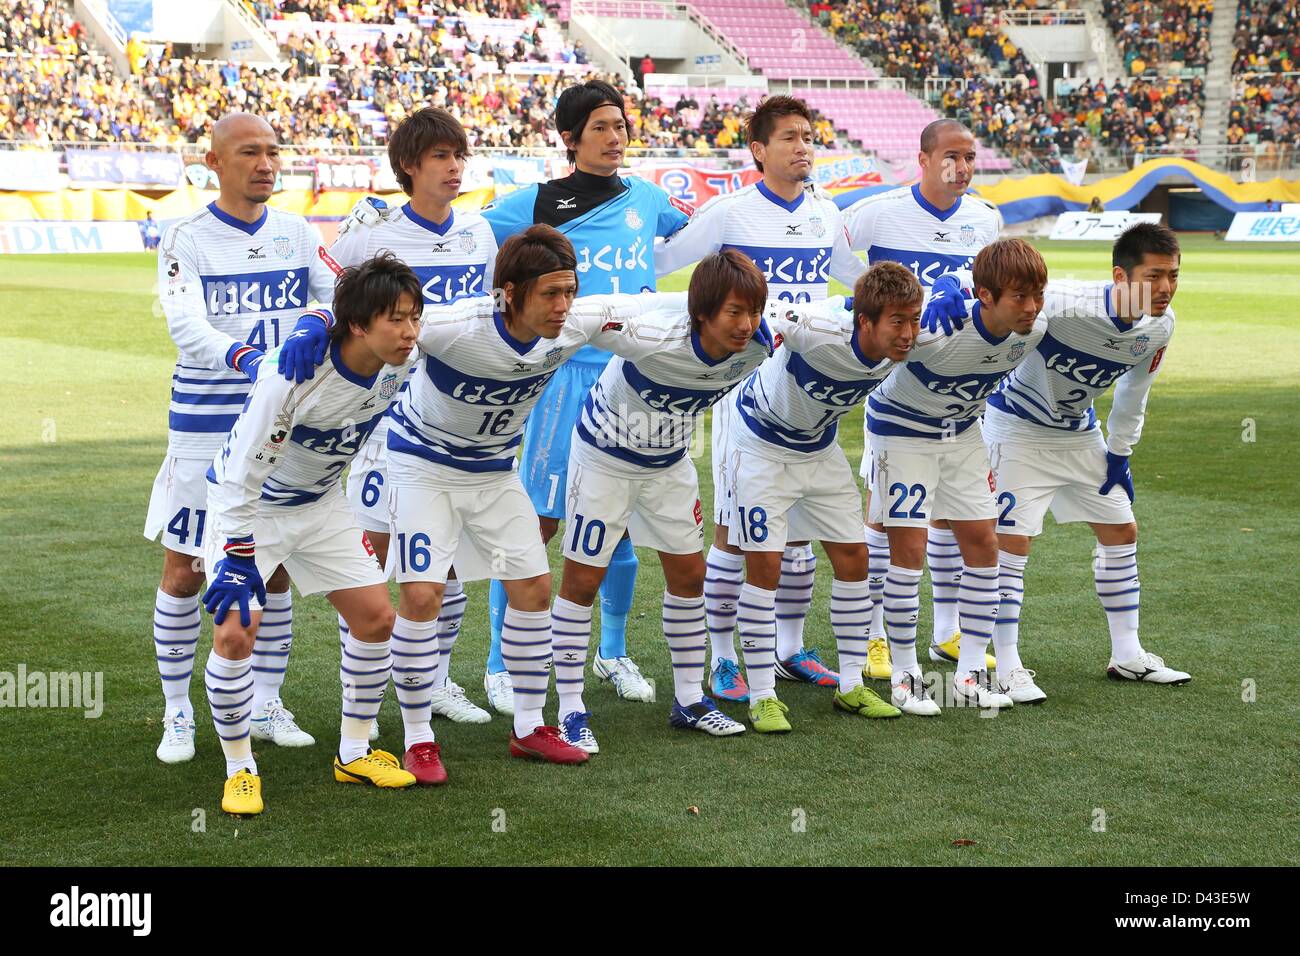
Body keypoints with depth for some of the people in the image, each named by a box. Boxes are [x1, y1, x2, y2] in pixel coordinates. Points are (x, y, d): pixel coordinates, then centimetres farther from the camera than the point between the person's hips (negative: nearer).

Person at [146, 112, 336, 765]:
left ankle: (266, 706, 22)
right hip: (204, 428, -3)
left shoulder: (297, 234, 5)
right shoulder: (187, 239, -6)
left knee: (274, 568, 9)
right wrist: (250, 362, -39)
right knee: (184, 571, 1)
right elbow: (187, 327, -21)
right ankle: (177, 715, 15)